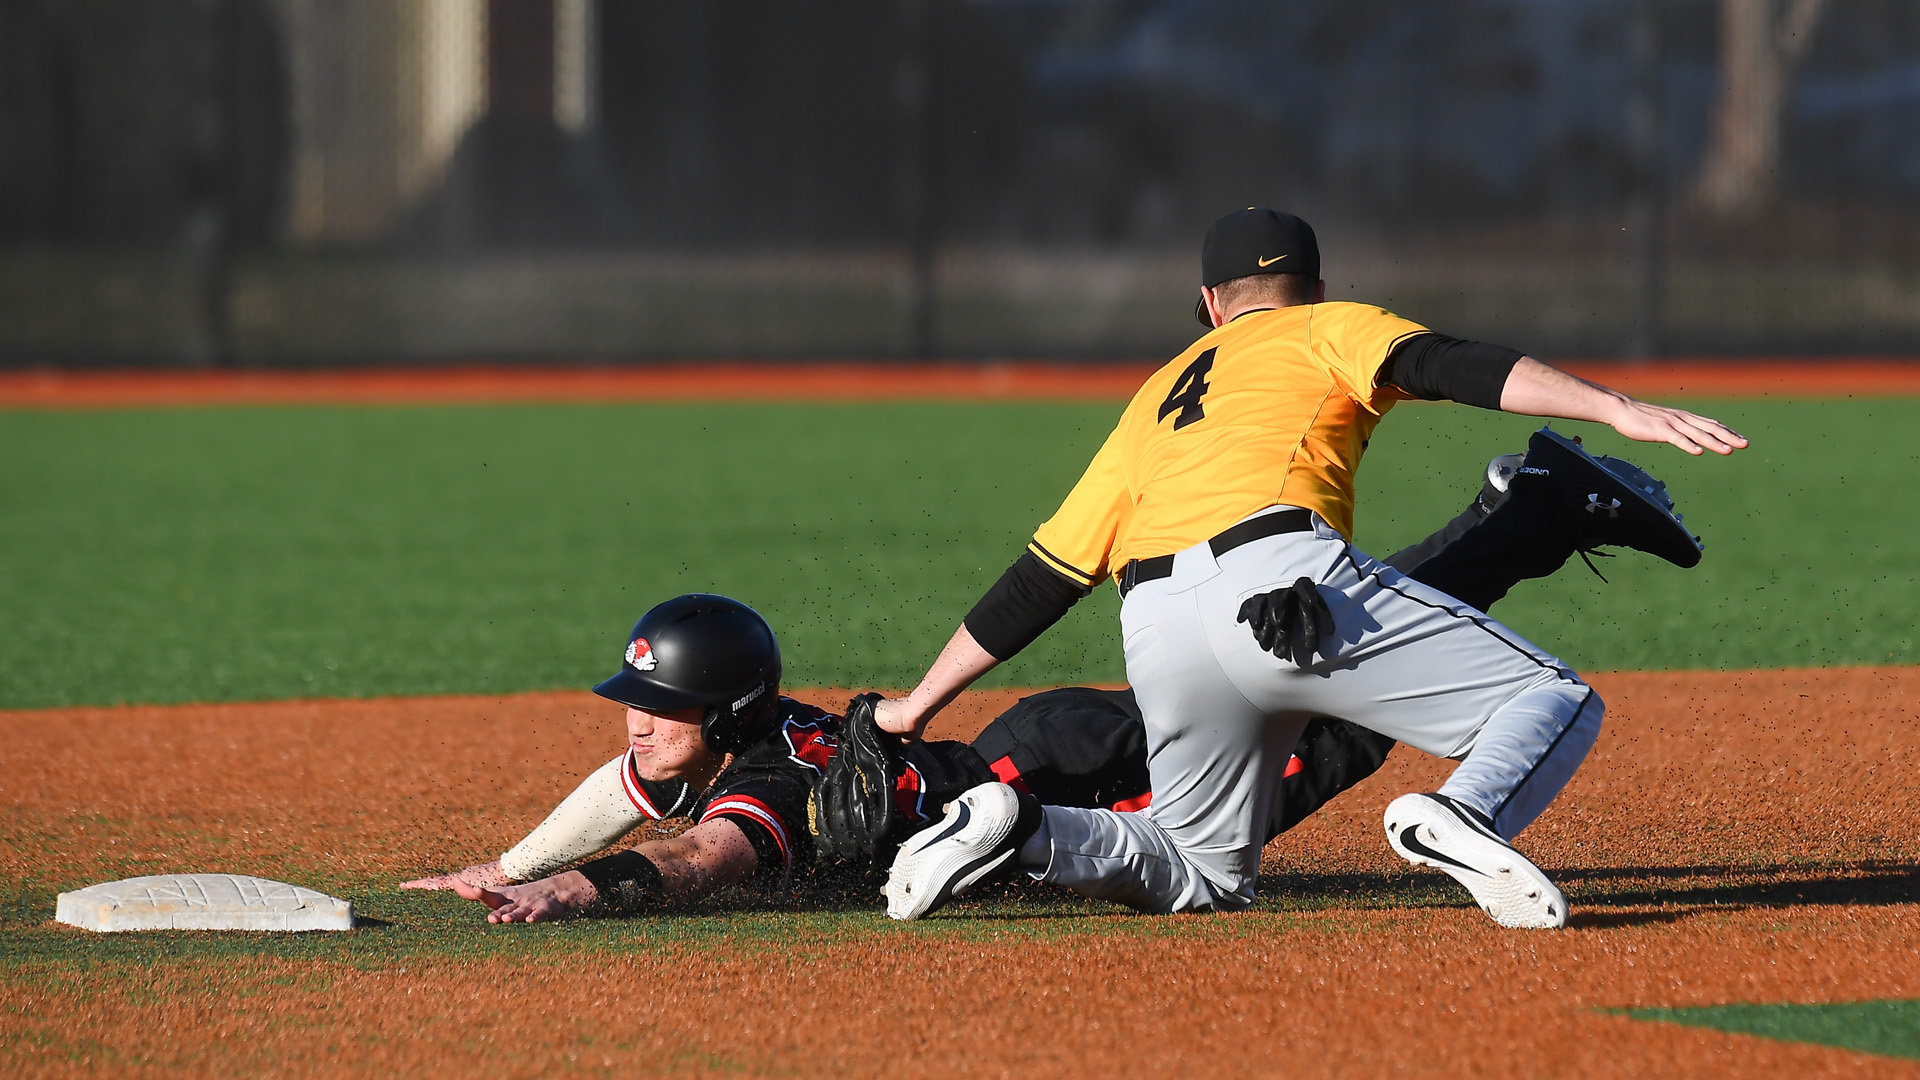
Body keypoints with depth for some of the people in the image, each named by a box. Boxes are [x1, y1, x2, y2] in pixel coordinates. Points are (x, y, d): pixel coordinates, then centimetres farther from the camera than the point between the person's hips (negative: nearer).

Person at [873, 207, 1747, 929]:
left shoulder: (1153, 401, 35)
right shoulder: (1330, 328, 22)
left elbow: (1040, 581, 33)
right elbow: (1449, 367, 0)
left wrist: (920, 704, 41)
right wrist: (1618, 409, -10)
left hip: (1156, 640, 5)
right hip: (1282, 583, -5)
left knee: (1208, 878, 24)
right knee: (1559, 704, 1)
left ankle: (1017, 828, -1)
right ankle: (1465, 815, -31)